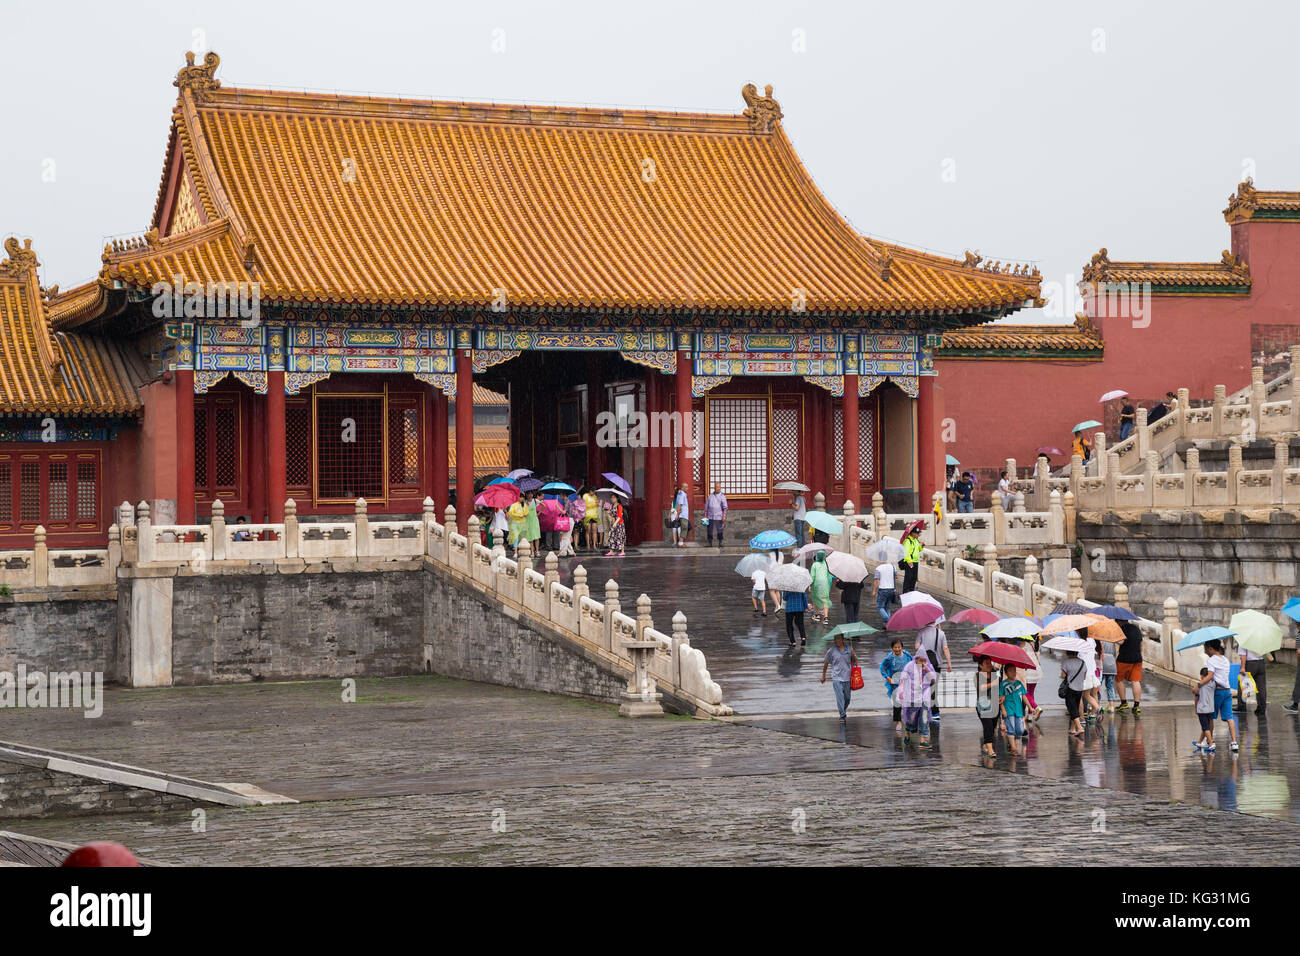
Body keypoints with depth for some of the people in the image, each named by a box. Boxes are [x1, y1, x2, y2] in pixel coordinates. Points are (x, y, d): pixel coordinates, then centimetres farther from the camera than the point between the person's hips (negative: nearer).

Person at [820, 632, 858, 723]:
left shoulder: (849, 649, 7)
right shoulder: (831, 650, -1)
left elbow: (855, 661, 14)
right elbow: (826, 663, 8)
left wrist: (853, 655, -8)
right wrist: (823, 675, 9)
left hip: (847, 677, 3)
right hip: (836, 677, -3)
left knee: (847, 697, 11)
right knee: (840, 697, -12)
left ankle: (844, 711, 36)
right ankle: (842, 716, -9)